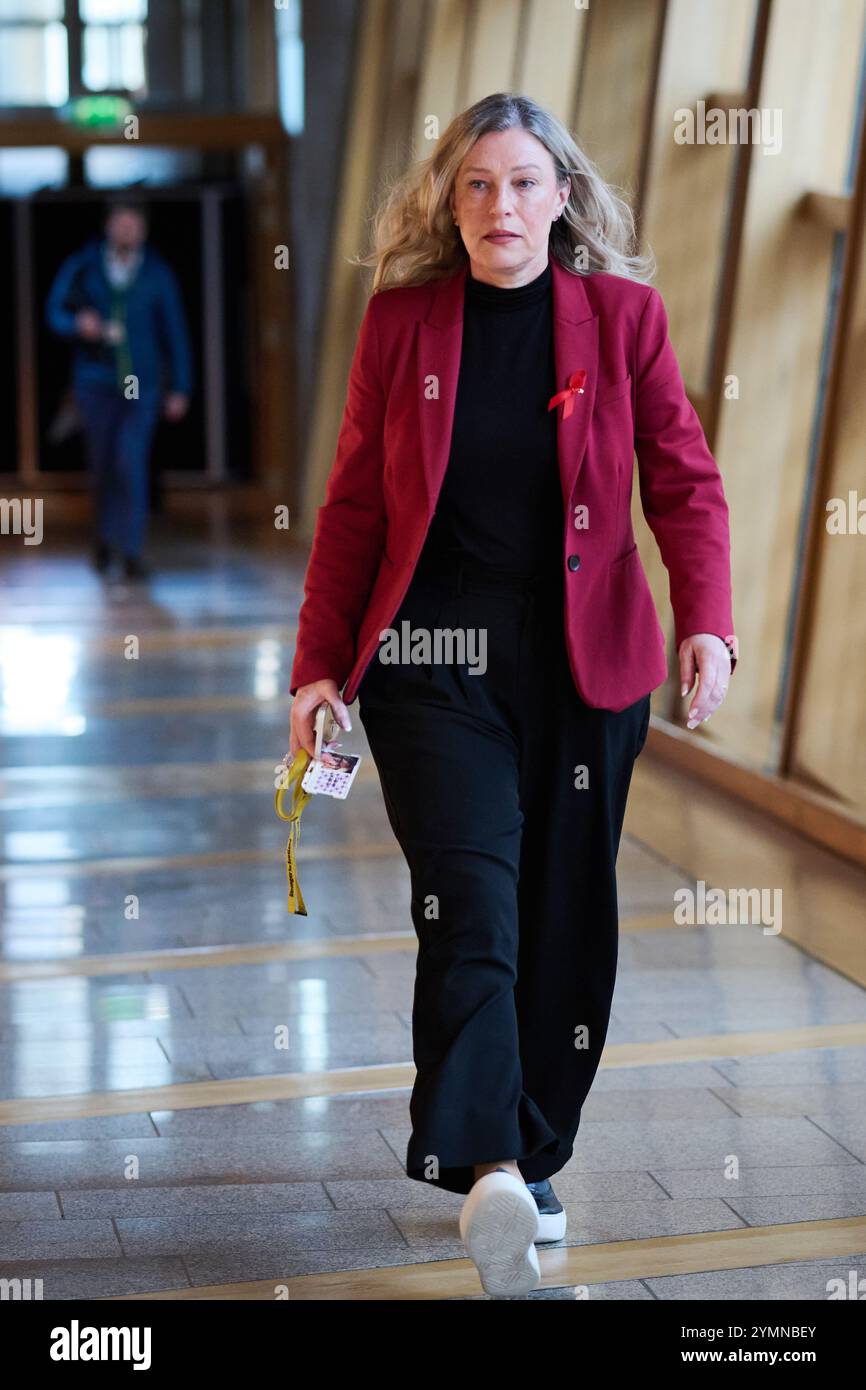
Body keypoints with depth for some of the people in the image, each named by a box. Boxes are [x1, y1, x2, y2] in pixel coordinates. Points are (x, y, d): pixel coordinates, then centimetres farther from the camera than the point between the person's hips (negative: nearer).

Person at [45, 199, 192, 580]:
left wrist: (180, 388, 2)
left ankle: (130, 550, -14)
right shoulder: (81, 267, 1)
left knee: (132, 460, -16)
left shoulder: (158, 274, 2)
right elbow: (55, 312, 4)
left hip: (141, 383, -1)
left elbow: (175, 331, 5)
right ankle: (106, 532, 35)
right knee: (101, 463, 8)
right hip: (95, 381, 1)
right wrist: (78, 324, -19)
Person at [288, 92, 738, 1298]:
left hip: (584, 665, 1)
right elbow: (354, 501, 6)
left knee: (564, 920, 8)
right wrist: (321, 666, 1)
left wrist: (706, 619, -16)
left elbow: (684, 478, 0)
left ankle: (534, 1160, 24)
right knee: (470, 900, -17)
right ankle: (486, 1171, -25)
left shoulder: (623, 313, 2)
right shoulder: (402, 319, 3)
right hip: (433, 659, -1)